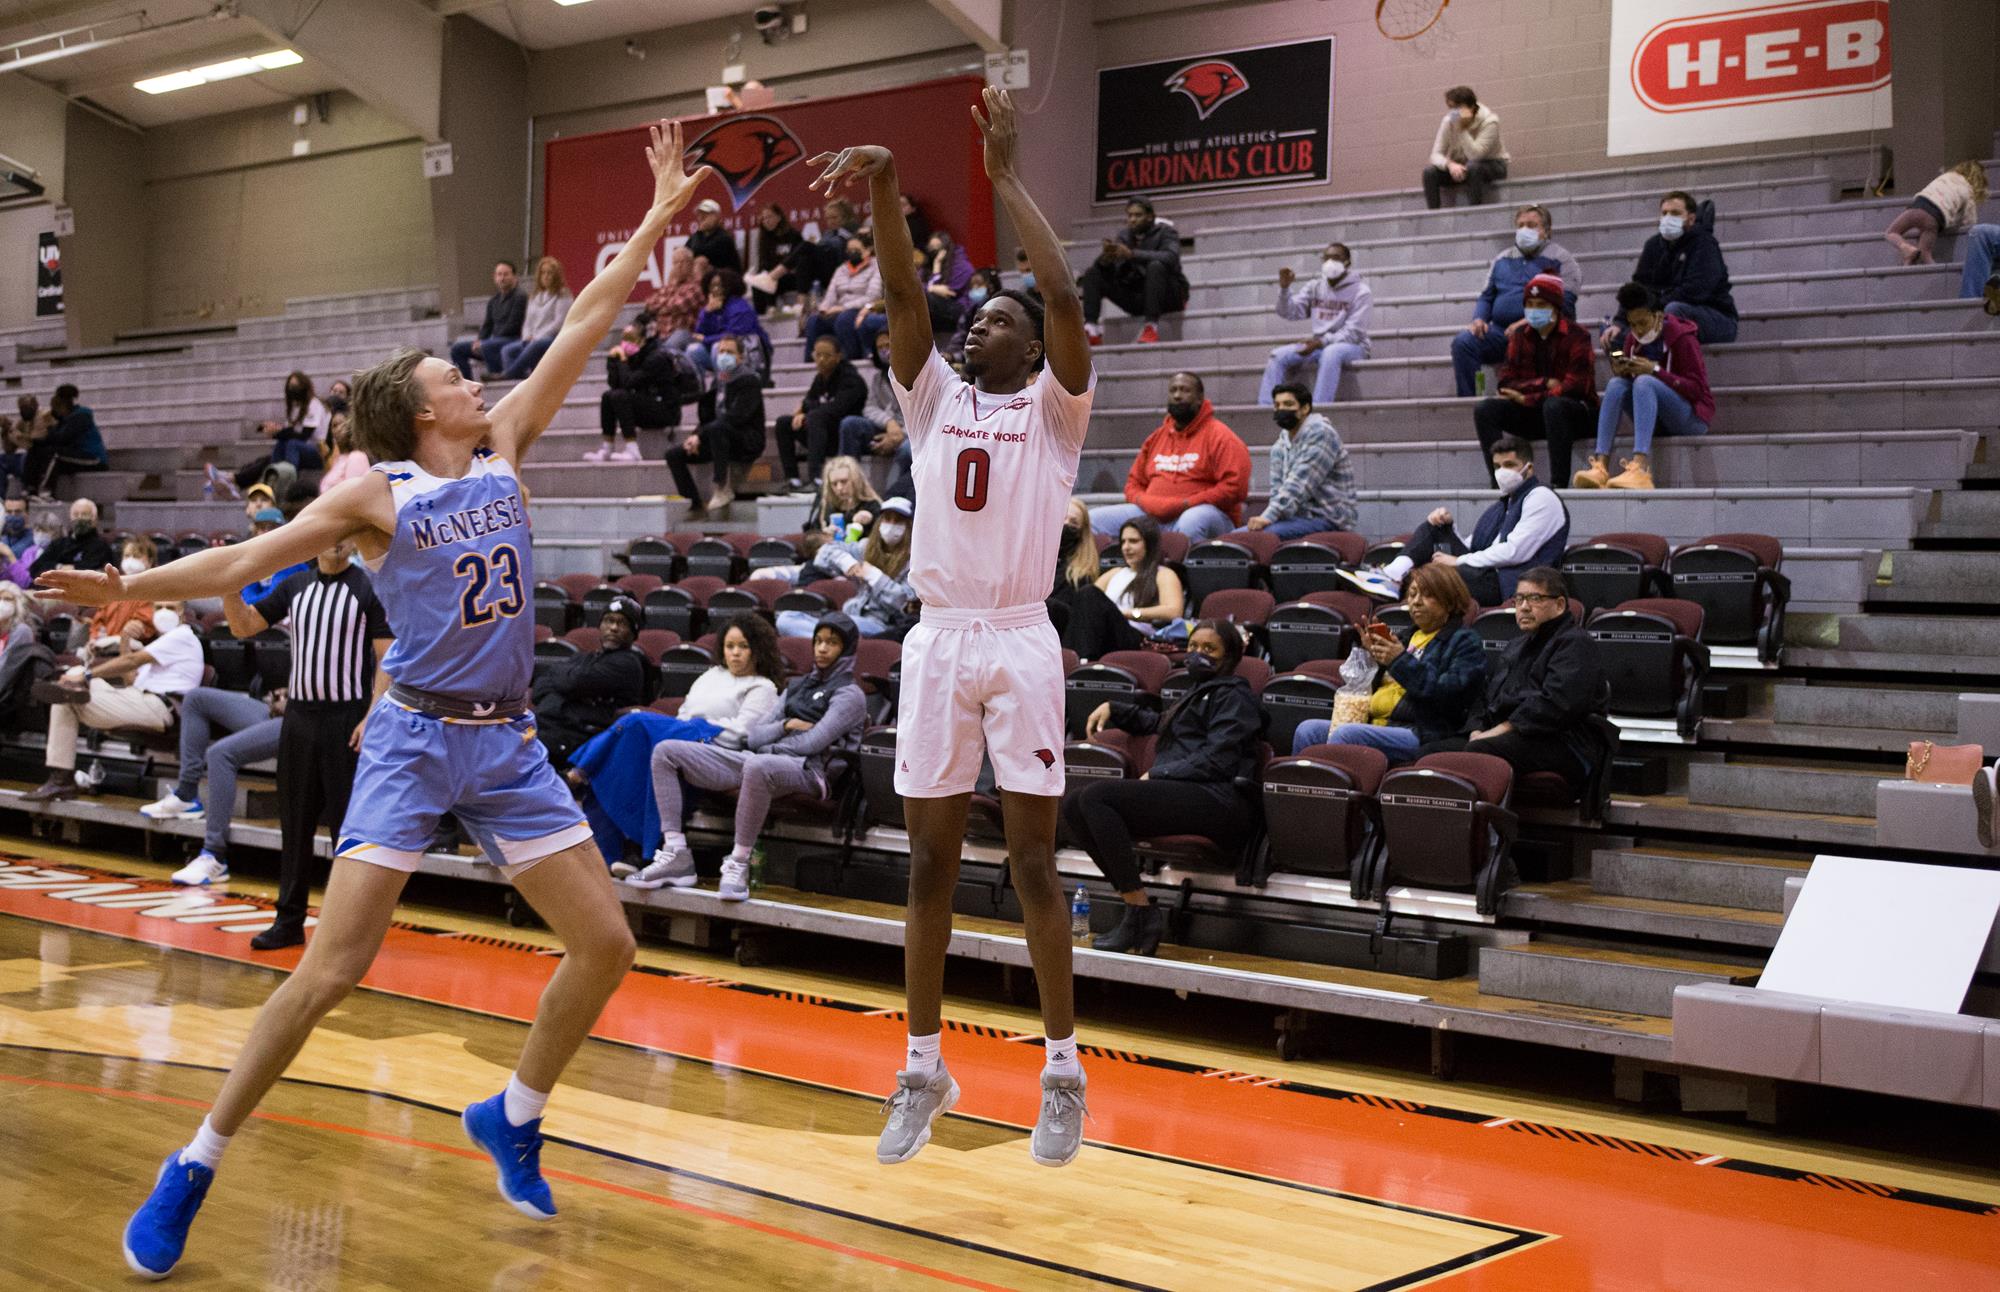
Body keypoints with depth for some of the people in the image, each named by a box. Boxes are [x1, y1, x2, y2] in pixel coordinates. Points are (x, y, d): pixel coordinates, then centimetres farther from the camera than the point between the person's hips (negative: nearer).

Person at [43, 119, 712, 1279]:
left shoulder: (503, 450, 8)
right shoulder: (375, 495, -3)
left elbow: (586, 326, 9)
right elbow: (242, 561, -8)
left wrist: (659, 218, 12)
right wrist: (131, 589, -24)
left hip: (510, 745, 5)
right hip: (416, 741, -5)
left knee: (608, 942, 3)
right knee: (334, 965, -12)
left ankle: (512, 1118, 25)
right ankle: (194, 1170, 3)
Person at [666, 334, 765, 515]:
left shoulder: (749, 381, -9)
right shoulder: (719, 381, 15)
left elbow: (736, 417, -20)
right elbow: (707, 415, 17)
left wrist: (700, 435, -22)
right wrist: (696, 437, -5)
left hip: (747, 442, -8)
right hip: (720, 439, 8)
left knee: (716, 428, -38)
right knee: (673, 453, -7)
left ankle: (723, 487, -27)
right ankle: (694, 505, -8)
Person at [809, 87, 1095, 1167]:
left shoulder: (1053, 410, 5)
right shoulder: (935, 399, 14)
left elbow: (1065, 297, -11)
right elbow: (902, 295, 1)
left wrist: (1007, 179, -8)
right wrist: (883, 193, -14)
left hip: (1020, 642, -3)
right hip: (937, 641, 3)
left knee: (1033, 862, -1)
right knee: (930, 862, 6)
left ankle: (1062, 1070, 9)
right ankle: (923, 1069, 15)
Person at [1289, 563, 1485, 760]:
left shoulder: (1464, 642, 4)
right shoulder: (1406, 636, 26)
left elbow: (1451, 695, -13)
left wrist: (1402, 661, -14)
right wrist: (1371, 656, 7)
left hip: (1419, 734, -8)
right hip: (1374, 723, 8)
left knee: (1345, 734, -31)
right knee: (1308, 730, -15)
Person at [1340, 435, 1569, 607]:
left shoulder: (1541, 498, -1)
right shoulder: (1505, 503, 28)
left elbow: (1516, 552, -14)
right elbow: (1471, 547, 23)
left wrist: (1460, 561, -12)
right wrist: (1446, 525, 3)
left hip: (1509, 584, -9)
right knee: (1433, 528, 5)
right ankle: (1395, 572, -17)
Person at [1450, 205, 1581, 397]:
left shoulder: (1559, 257, 7)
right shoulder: (1502, 259, 24)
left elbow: (1564, 302, -5)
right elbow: (1486, 297, 25)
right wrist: (1479, 319, 1)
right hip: (1500, 330, 5)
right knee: (1462, 342, -22)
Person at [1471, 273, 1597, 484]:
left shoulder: (1576, 336, -7)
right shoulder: (1519, 336, 7)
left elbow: (1574, 388, -17)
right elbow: (1506, 383, 0)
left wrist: (1527, 399, -15)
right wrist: (1544, 383, -16)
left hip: (1577, 413, -5)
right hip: (1534, 414, 5)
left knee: (1554, 405, -39)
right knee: (1484, 409, -16)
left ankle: (1559, 483, -38)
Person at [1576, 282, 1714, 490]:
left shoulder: (1682, 336, -8)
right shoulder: (1632, 340, 8)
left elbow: (1698, 388, -14)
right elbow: (1625, 381, 9)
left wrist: (1655, 371, -23)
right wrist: (1620, 372, -14)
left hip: (1691, 417, -5)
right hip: (1655, 422, 5)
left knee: (1644, 382, -31)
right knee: (1616, 384, -21)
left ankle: (1640, 469, -52)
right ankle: (1601, 466, -40)